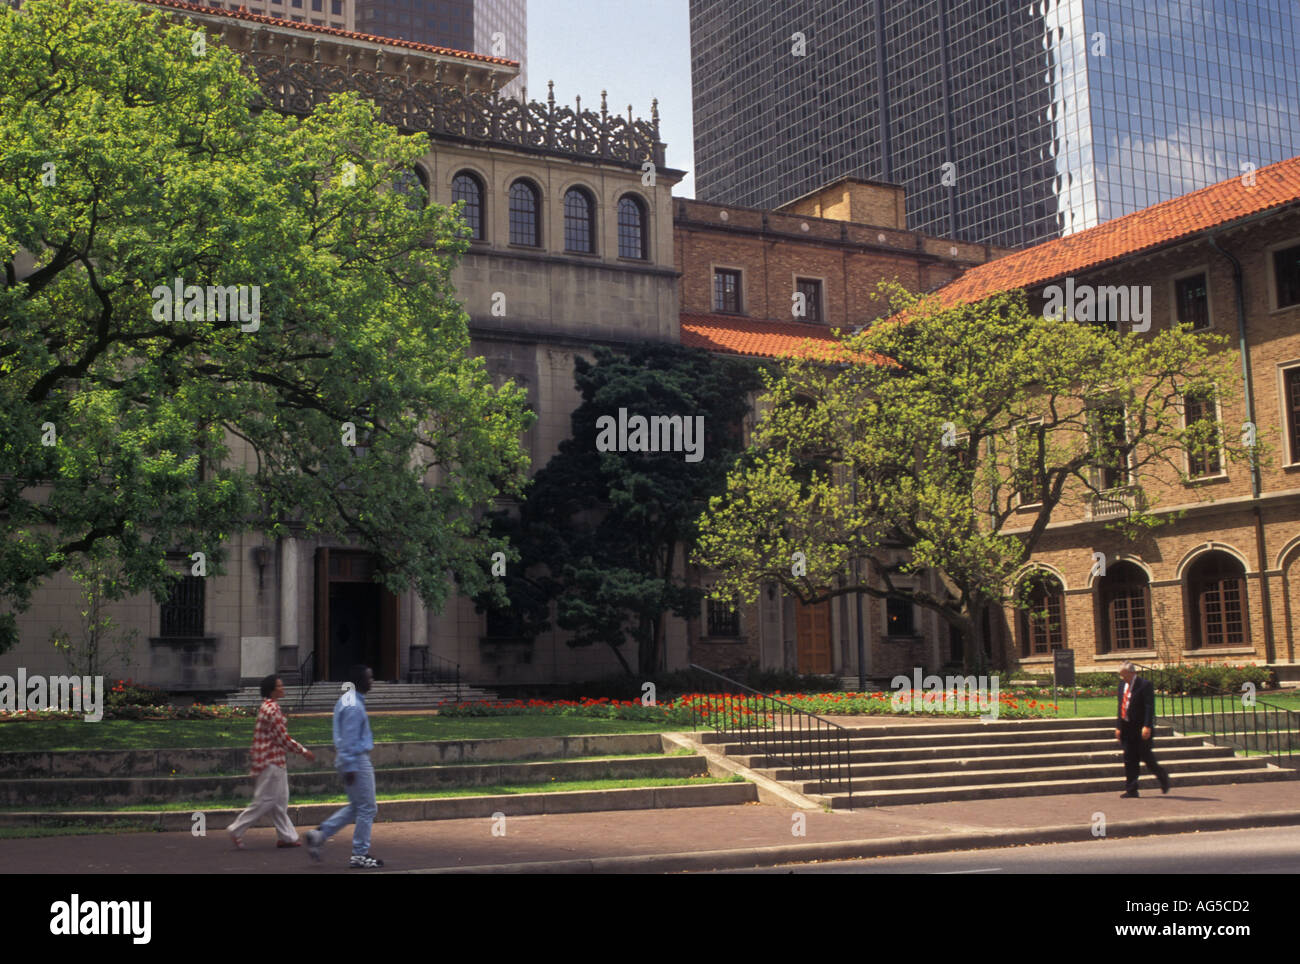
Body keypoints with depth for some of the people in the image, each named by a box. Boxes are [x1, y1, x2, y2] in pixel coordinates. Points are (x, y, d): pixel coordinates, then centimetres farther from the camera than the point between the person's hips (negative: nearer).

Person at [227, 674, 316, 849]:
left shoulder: (268, 707, 13)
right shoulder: (272, 709, -18)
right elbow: (283, 738, -19)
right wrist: (304, 751, -10)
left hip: (274, 761, 10)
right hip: (272, 761, -10)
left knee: (280, 801, 11)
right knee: (265, 800, -4)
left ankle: (287, 836, 15)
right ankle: (236, 830, 3)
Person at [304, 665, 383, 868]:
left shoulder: (347, 699, 13)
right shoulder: (353, 706, -19)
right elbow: (349, 739, -22)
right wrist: (350, 768, -21)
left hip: (350, 759, 10)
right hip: (356, 759, -10)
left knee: (356, 807, 16)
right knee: (367, 808, -1)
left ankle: (319, 835, 12)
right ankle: (360, 855, 6)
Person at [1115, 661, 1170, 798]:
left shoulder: (1145, 685, -11)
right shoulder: (1122, 684, 12)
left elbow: (1150, 707, -16)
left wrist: (1147, 726, -23)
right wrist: (1118, 727, 12)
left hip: (1141, 729, -7)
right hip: (1127, 727, 7)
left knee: (1145, 756, -1)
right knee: (1129, 759, 5)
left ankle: (1162, 777, 25)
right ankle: (1131, 790, 8)